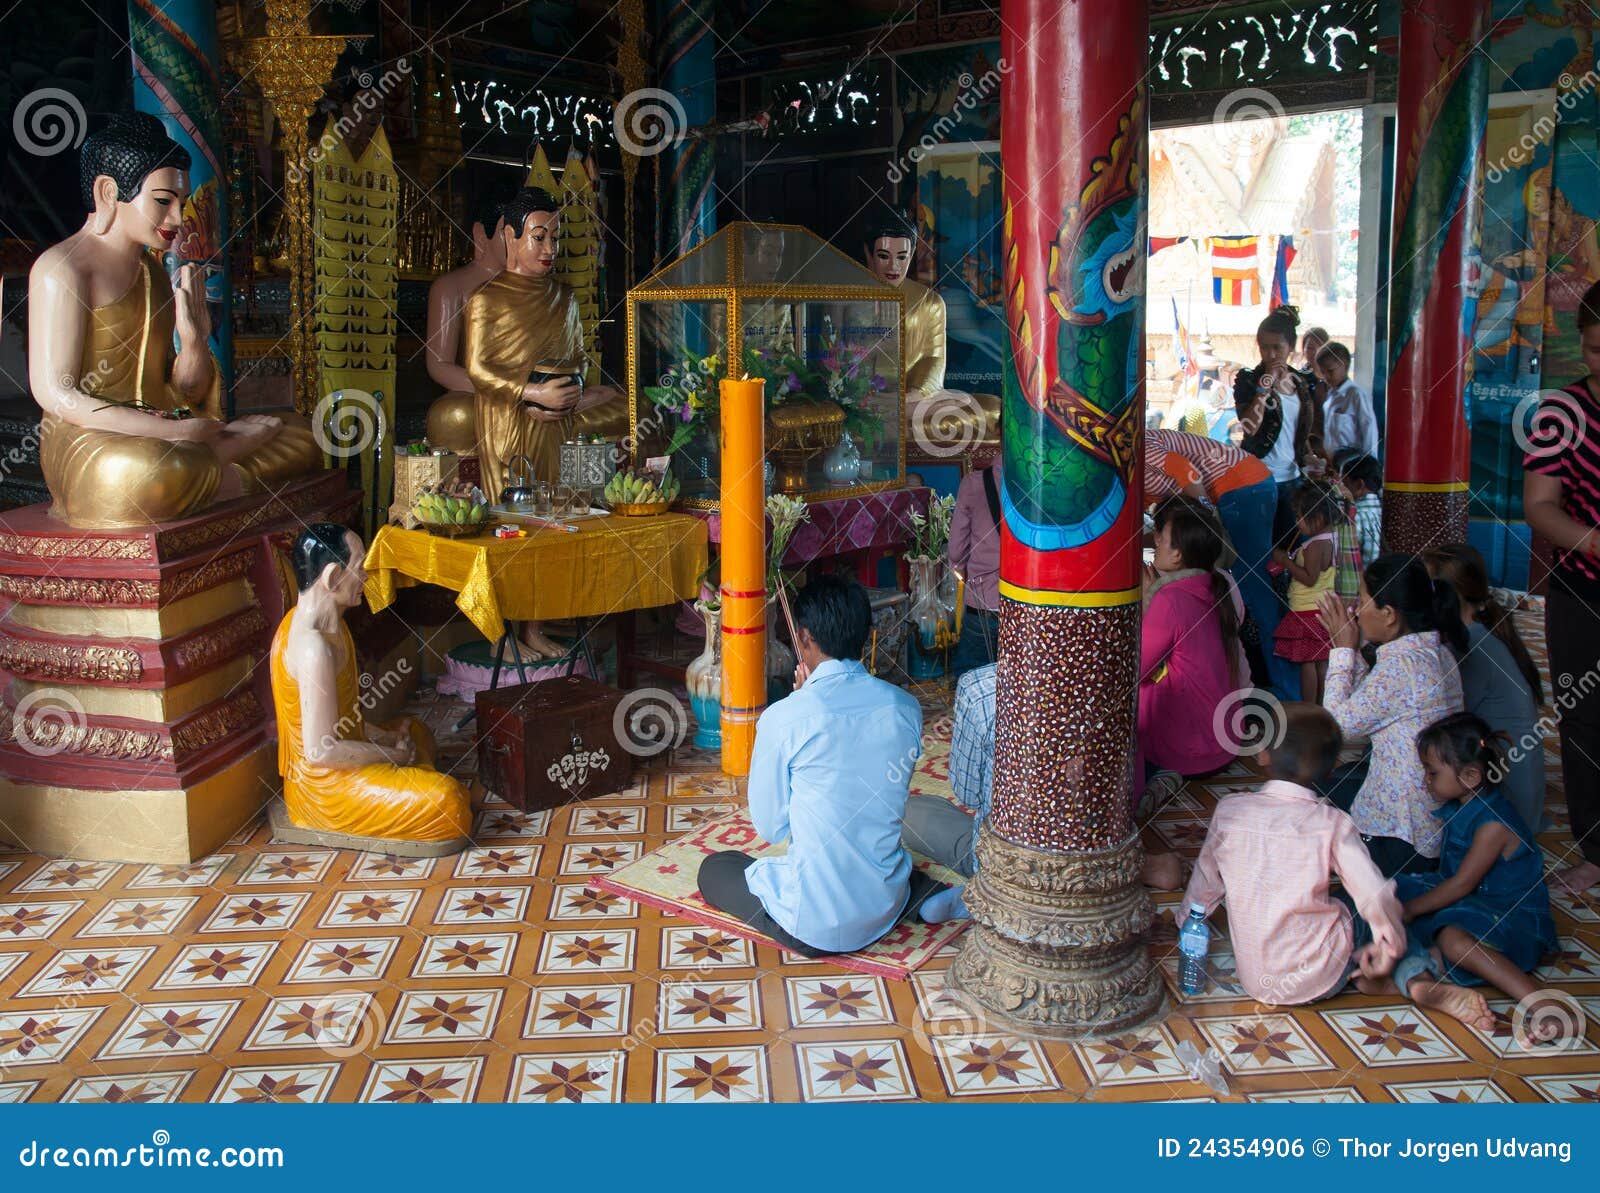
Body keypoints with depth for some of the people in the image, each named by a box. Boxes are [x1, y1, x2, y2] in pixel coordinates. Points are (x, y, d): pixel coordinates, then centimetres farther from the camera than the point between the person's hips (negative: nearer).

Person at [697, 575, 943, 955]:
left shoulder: (783, 719, -19)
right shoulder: (906, 707, -5)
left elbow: (770, 828, -5)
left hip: (812, 926, -5)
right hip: (887, 911, 5)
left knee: (714, 868, 22)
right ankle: (921, 893, 11)